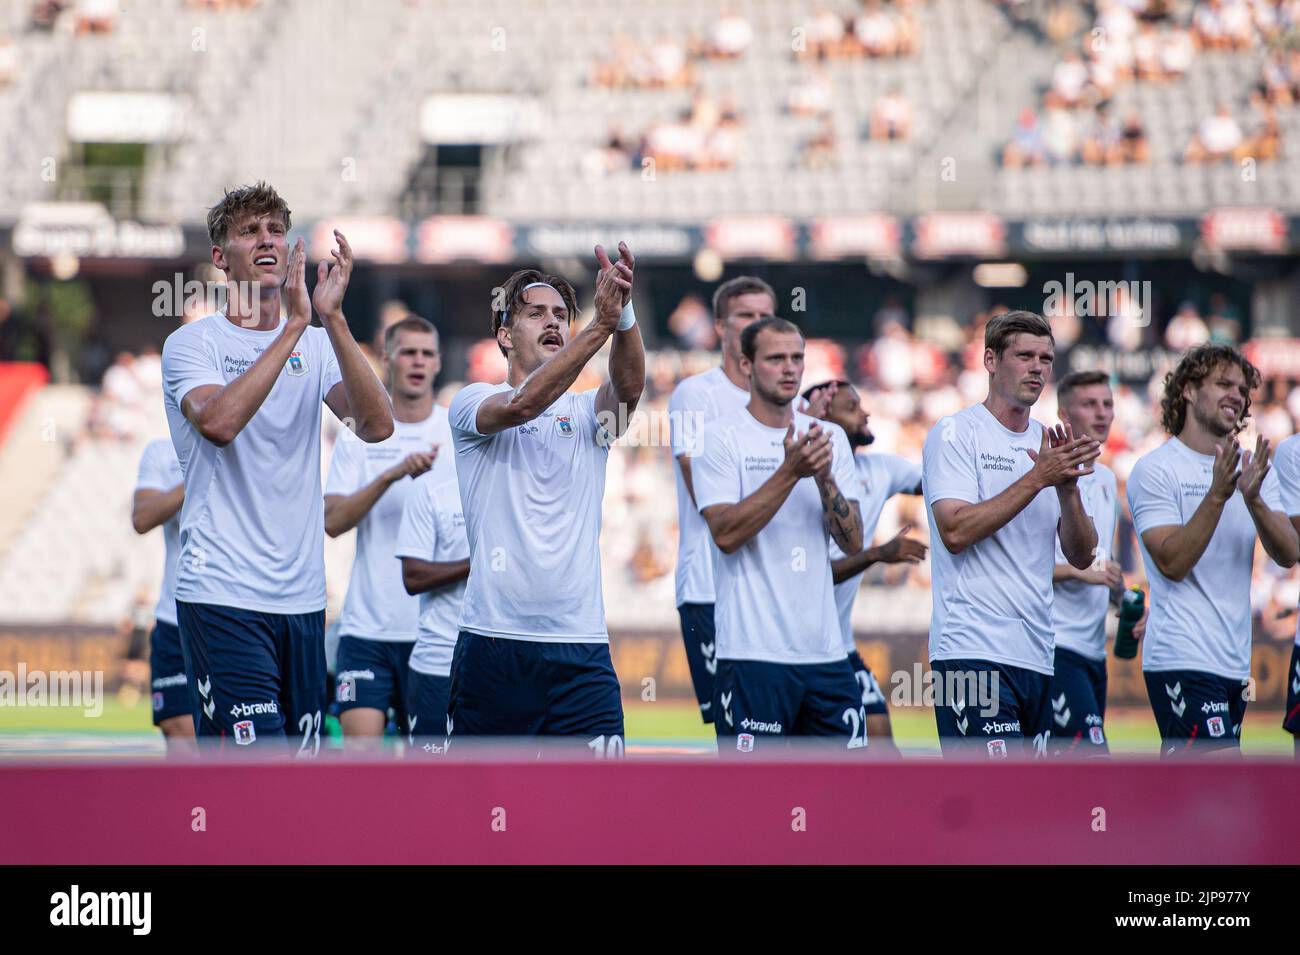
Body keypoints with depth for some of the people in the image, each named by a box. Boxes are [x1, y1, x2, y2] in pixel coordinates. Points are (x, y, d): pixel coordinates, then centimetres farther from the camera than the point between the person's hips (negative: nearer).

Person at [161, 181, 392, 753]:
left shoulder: (317, 346, 11)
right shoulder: (193, 343, -1)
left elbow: (376, 424, -7)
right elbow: (219, 421, -23)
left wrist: (333, 319, -16)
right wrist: (293, 326, -21)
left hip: (302, 598, 5)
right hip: (221, 596, -5)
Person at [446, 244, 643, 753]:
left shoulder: (586, 411, 12)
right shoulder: (472, 402, 5)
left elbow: (628, 388, -11)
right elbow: (523, 404, -18)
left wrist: (623, 315, -32)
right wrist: (600, 324, -28)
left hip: (580, 643, 2)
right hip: (491, 641, -2)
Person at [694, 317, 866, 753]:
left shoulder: (831, 437, 12)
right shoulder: (722, 437, -3)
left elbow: (853, 542, 6)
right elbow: (725, 533, -14)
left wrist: (824, 476, -10)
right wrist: (790, 471, -20)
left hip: (826, 648, 5)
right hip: (753, 651, -5)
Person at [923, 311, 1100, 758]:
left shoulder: (1050, 444, 17)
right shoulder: (956, 432, -2)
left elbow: (1081, 556, 11)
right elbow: (955, 531, -16)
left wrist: (1068, 486, -7)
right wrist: (1038, 478, -17)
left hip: (1037, 658, 7)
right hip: (974, 650, -7)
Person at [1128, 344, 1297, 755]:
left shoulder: (1253, 469, 14)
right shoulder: (1155, 470, -5)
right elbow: (1172, 562, -15)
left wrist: (1254, 499, -17)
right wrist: (1218, 494, -23)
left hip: (1234, 663, 7)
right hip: (1183, 660, -7)